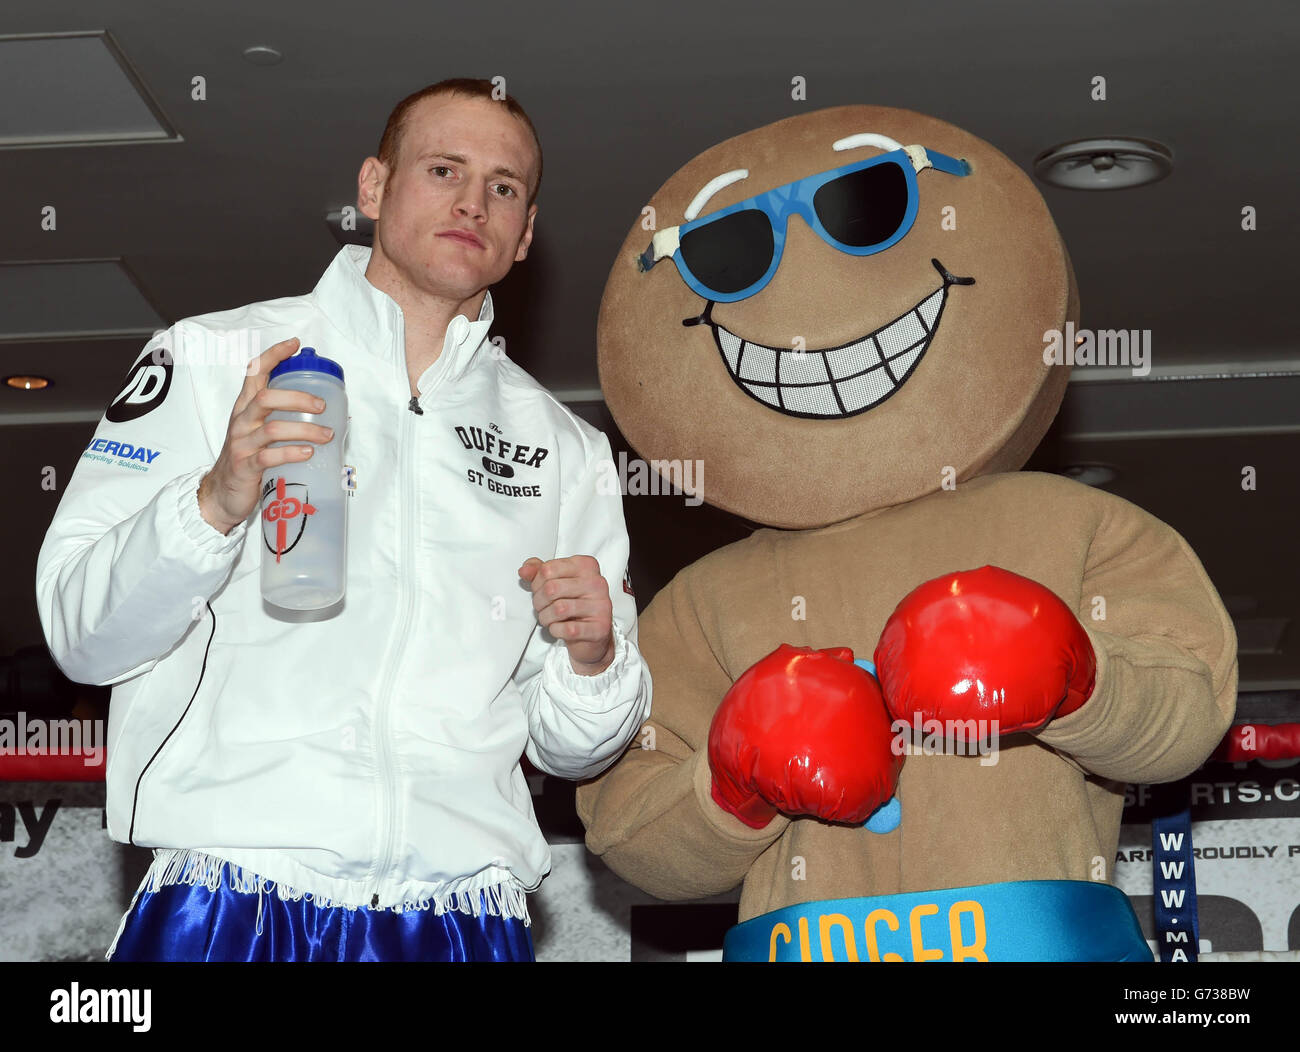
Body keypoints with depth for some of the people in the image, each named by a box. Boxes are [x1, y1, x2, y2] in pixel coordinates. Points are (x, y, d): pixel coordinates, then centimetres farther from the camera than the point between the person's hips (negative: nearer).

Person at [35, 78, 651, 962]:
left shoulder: (564, 450, 15)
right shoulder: (210, 358, 6)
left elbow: (571, 749, 17)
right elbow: (81, 636, -1)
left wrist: (593, 656, -4)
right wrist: (216, 502, -17)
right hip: (231, 910, -3)